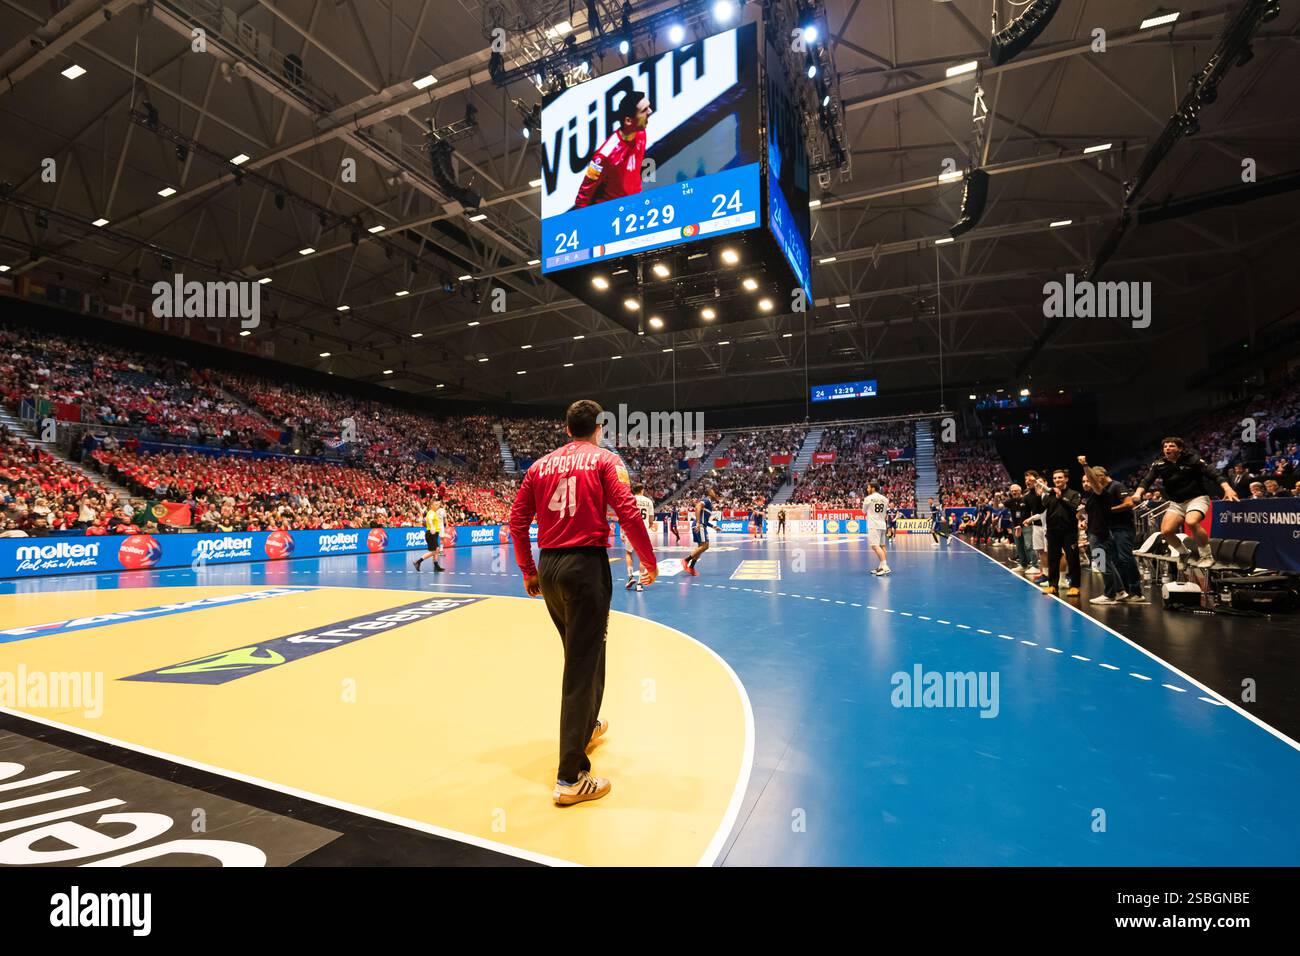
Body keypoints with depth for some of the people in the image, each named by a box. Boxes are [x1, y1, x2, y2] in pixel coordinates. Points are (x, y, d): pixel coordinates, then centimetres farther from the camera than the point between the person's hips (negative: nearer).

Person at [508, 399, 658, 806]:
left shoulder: (541, 464, 11)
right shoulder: (605, 459, -2)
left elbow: (517, 521, 9)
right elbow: (628, 513, -13)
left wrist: (529, 572, 18)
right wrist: (649, 562, -2)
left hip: (548, 567, 6)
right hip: (586, 564, -5)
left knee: (580, 654, 25)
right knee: (583, 665, 0)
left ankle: (587, 726, 45)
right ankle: (570, 778, 5)